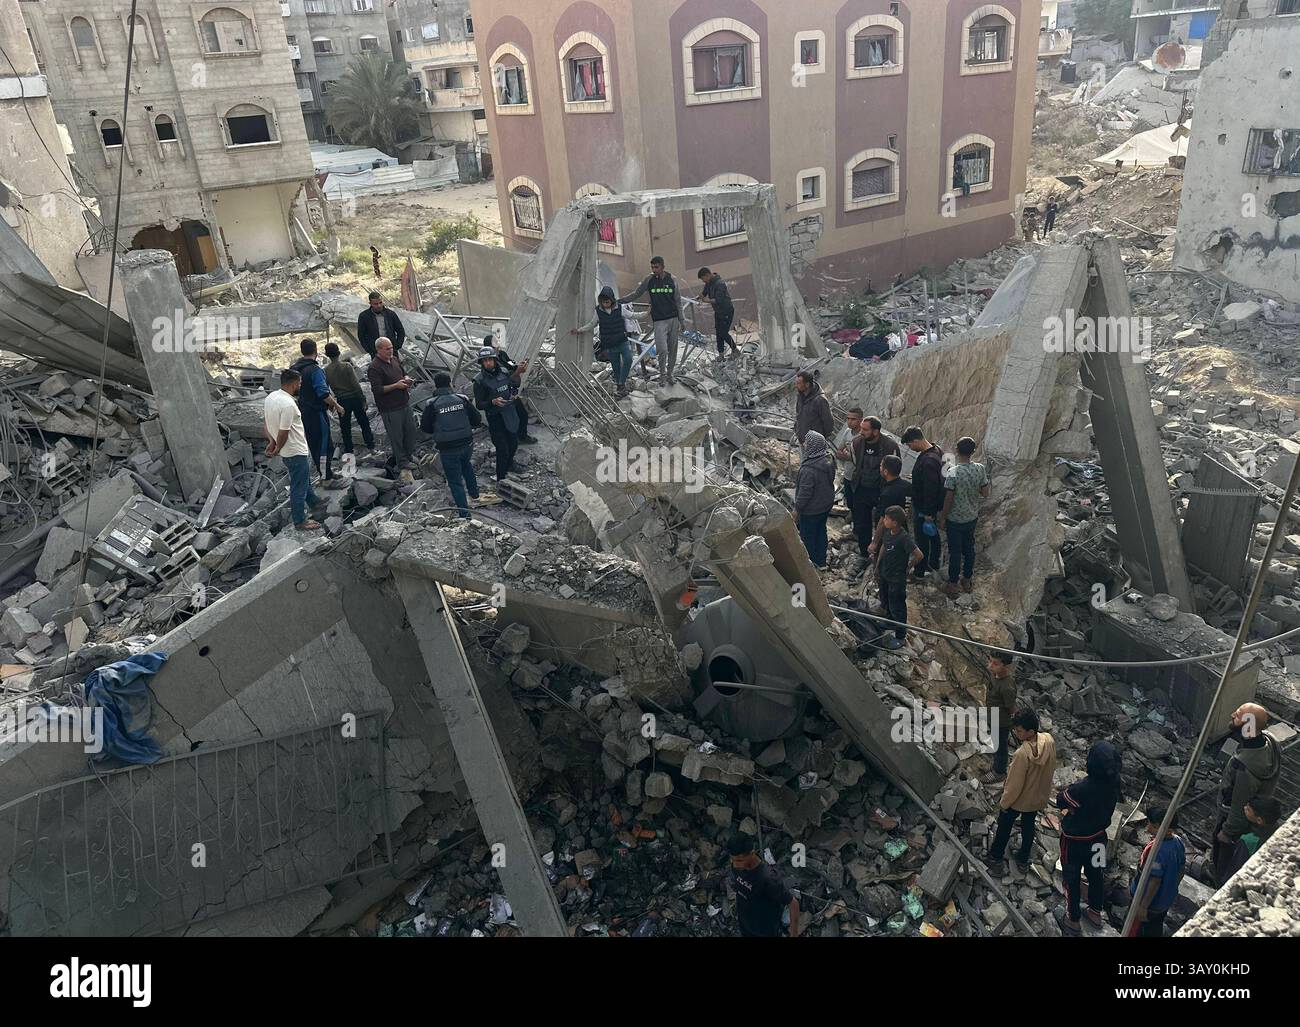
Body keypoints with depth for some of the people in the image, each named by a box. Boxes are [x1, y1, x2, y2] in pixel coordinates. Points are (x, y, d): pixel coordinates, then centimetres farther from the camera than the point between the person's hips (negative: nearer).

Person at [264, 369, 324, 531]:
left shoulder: (270, 397, 1)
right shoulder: (288, 404, -28)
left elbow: (266, 421, 10)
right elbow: (283, 432, -25)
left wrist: (272, 441, 3)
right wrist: (277, 449, -10)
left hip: (287, 451, 10)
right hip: (295, 452, -10)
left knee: (305, 477, 27)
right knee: (299, 487, 3)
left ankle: (314, 503, 45)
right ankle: (300, 522, 13)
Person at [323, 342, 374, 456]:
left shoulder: (326, 370, -9)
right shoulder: (347, 366, -17)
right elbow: (356, 384, -17)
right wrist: (363, 398, -7)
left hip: (341, 401, 2)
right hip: (354, 397, -2)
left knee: (345, 426, 15)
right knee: (363, 421, 17)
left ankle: (348, 449, 23)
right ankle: (369, 442, 29)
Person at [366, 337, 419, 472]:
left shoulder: (394, 359, 6)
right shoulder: (374, 368, -20)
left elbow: (403, 373, 21)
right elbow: (377, 390, -24)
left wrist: (407, 379, -2)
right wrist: (396, 385, -26)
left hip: (404, 402, 8)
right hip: (390, 408, -8)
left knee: (410, 429, 19)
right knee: (396, 435, 5)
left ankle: (410, 454, 39)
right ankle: (402, 462, 19)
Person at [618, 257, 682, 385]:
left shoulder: (671, 280, 3)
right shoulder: (649, 280, 2)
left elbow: (678, 302, 7)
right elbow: (636, 294, 9)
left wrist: (681, 321, 5)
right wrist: (619, 301, 0)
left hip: (673, 319, 2)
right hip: (659, 321, -1)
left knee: (672, 349, 5)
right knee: (662, 350, -14)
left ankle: (669, 374, 21)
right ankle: (662, 375, 6)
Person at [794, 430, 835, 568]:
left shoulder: (808, 470, -36)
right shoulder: (829, 458, -10)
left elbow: (805, 492, -27)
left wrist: (797, 509, -12)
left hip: (811, 510, -8)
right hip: (827, 503, 8)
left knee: (807, 536, 14)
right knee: (821, 531, 25)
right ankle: (821, 561, 42)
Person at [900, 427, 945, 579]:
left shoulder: (928, 462, -34)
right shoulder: (935, 450, -1)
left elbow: (930, 490, -29)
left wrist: (928, 514, -22)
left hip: (924, 509, -10)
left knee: (922, 539, 7)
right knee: (932, 534, 24)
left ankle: (920, 572, 23)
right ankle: (935, 563, 42)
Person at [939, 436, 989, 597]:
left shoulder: (953, 472, -25)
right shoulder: (980, 469, -11)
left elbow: (948, 499, -19)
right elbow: (985, 494, -2)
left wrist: (942, 518, -7)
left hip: (955, 519, -4)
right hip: (972, 517, 4)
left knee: (955, 552, 9)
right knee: (969, 548, 20)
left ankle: (952, 584, 21)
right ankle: (967, 581, 33)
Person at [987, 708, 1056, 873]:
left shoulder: (1022, 754, -40)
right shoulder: (1049, 740, -22)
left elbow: (1015, 785, -27)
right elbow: (1051, 767, -2)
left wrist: (1004, 802, -10)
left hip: (1018, 799, -5)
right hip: (1038, 796, 5)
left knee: (1004, 826, 21)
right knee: (1028, 827, 28)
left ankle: (996, 857, 42)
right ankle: (1024, 859, 47)